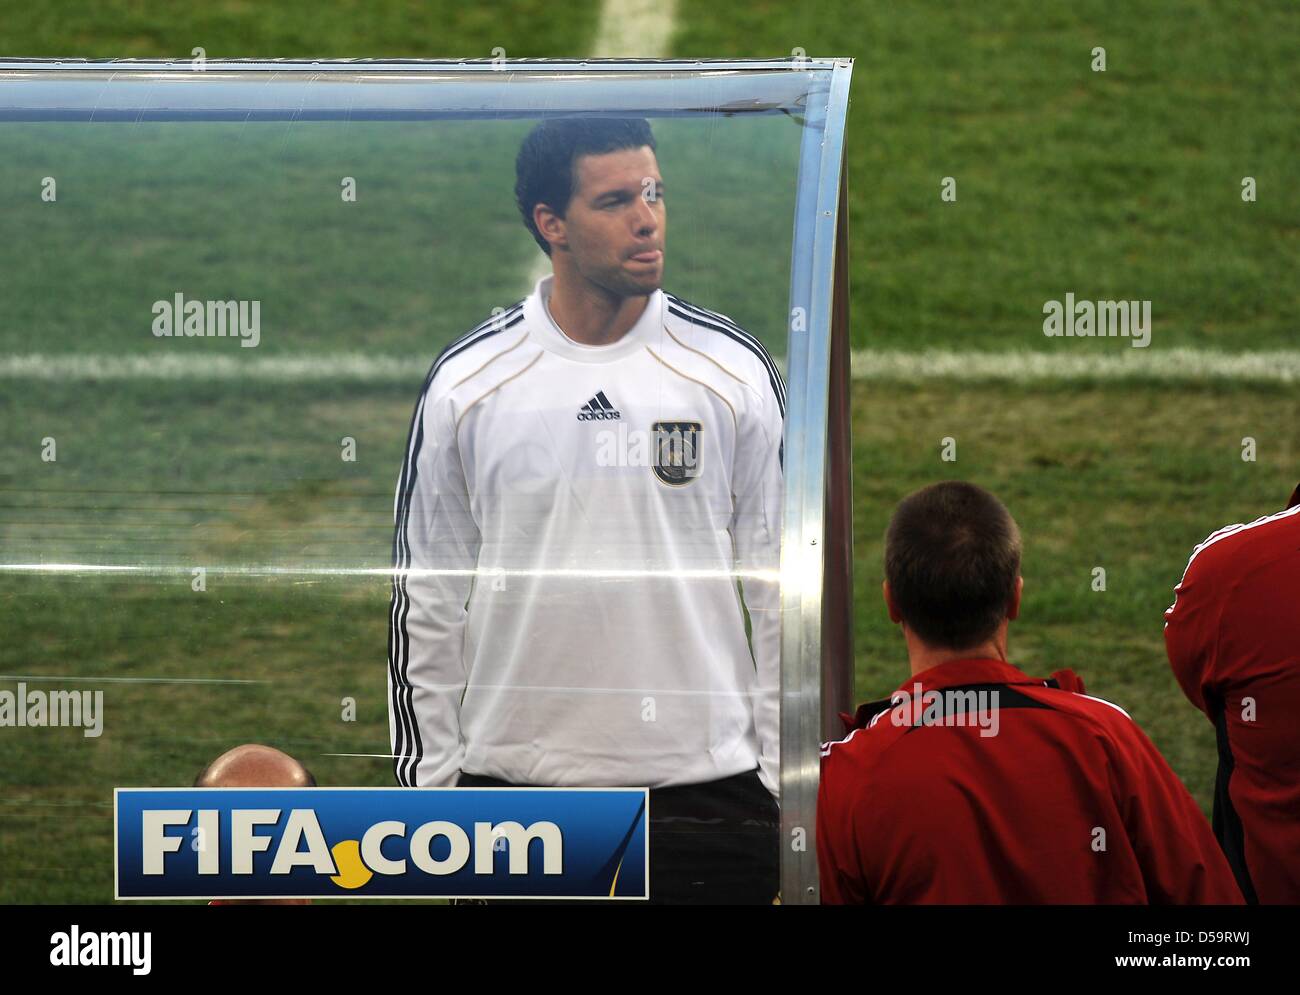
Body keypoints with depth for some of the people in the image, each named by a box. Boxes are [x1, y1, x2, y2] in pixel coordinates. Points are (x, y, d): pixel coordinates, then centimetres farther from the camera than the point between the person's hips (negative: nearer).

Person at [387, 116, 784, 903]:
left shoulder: (732, 369, 2)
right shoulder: (466, 383, 1)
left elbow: (783, 587, 4)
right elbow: (427, 601, 6)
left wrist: (790, 786, 1)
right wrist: (431, 784, 2)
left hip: (706, 777, 0)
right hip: (515, 781, 0)